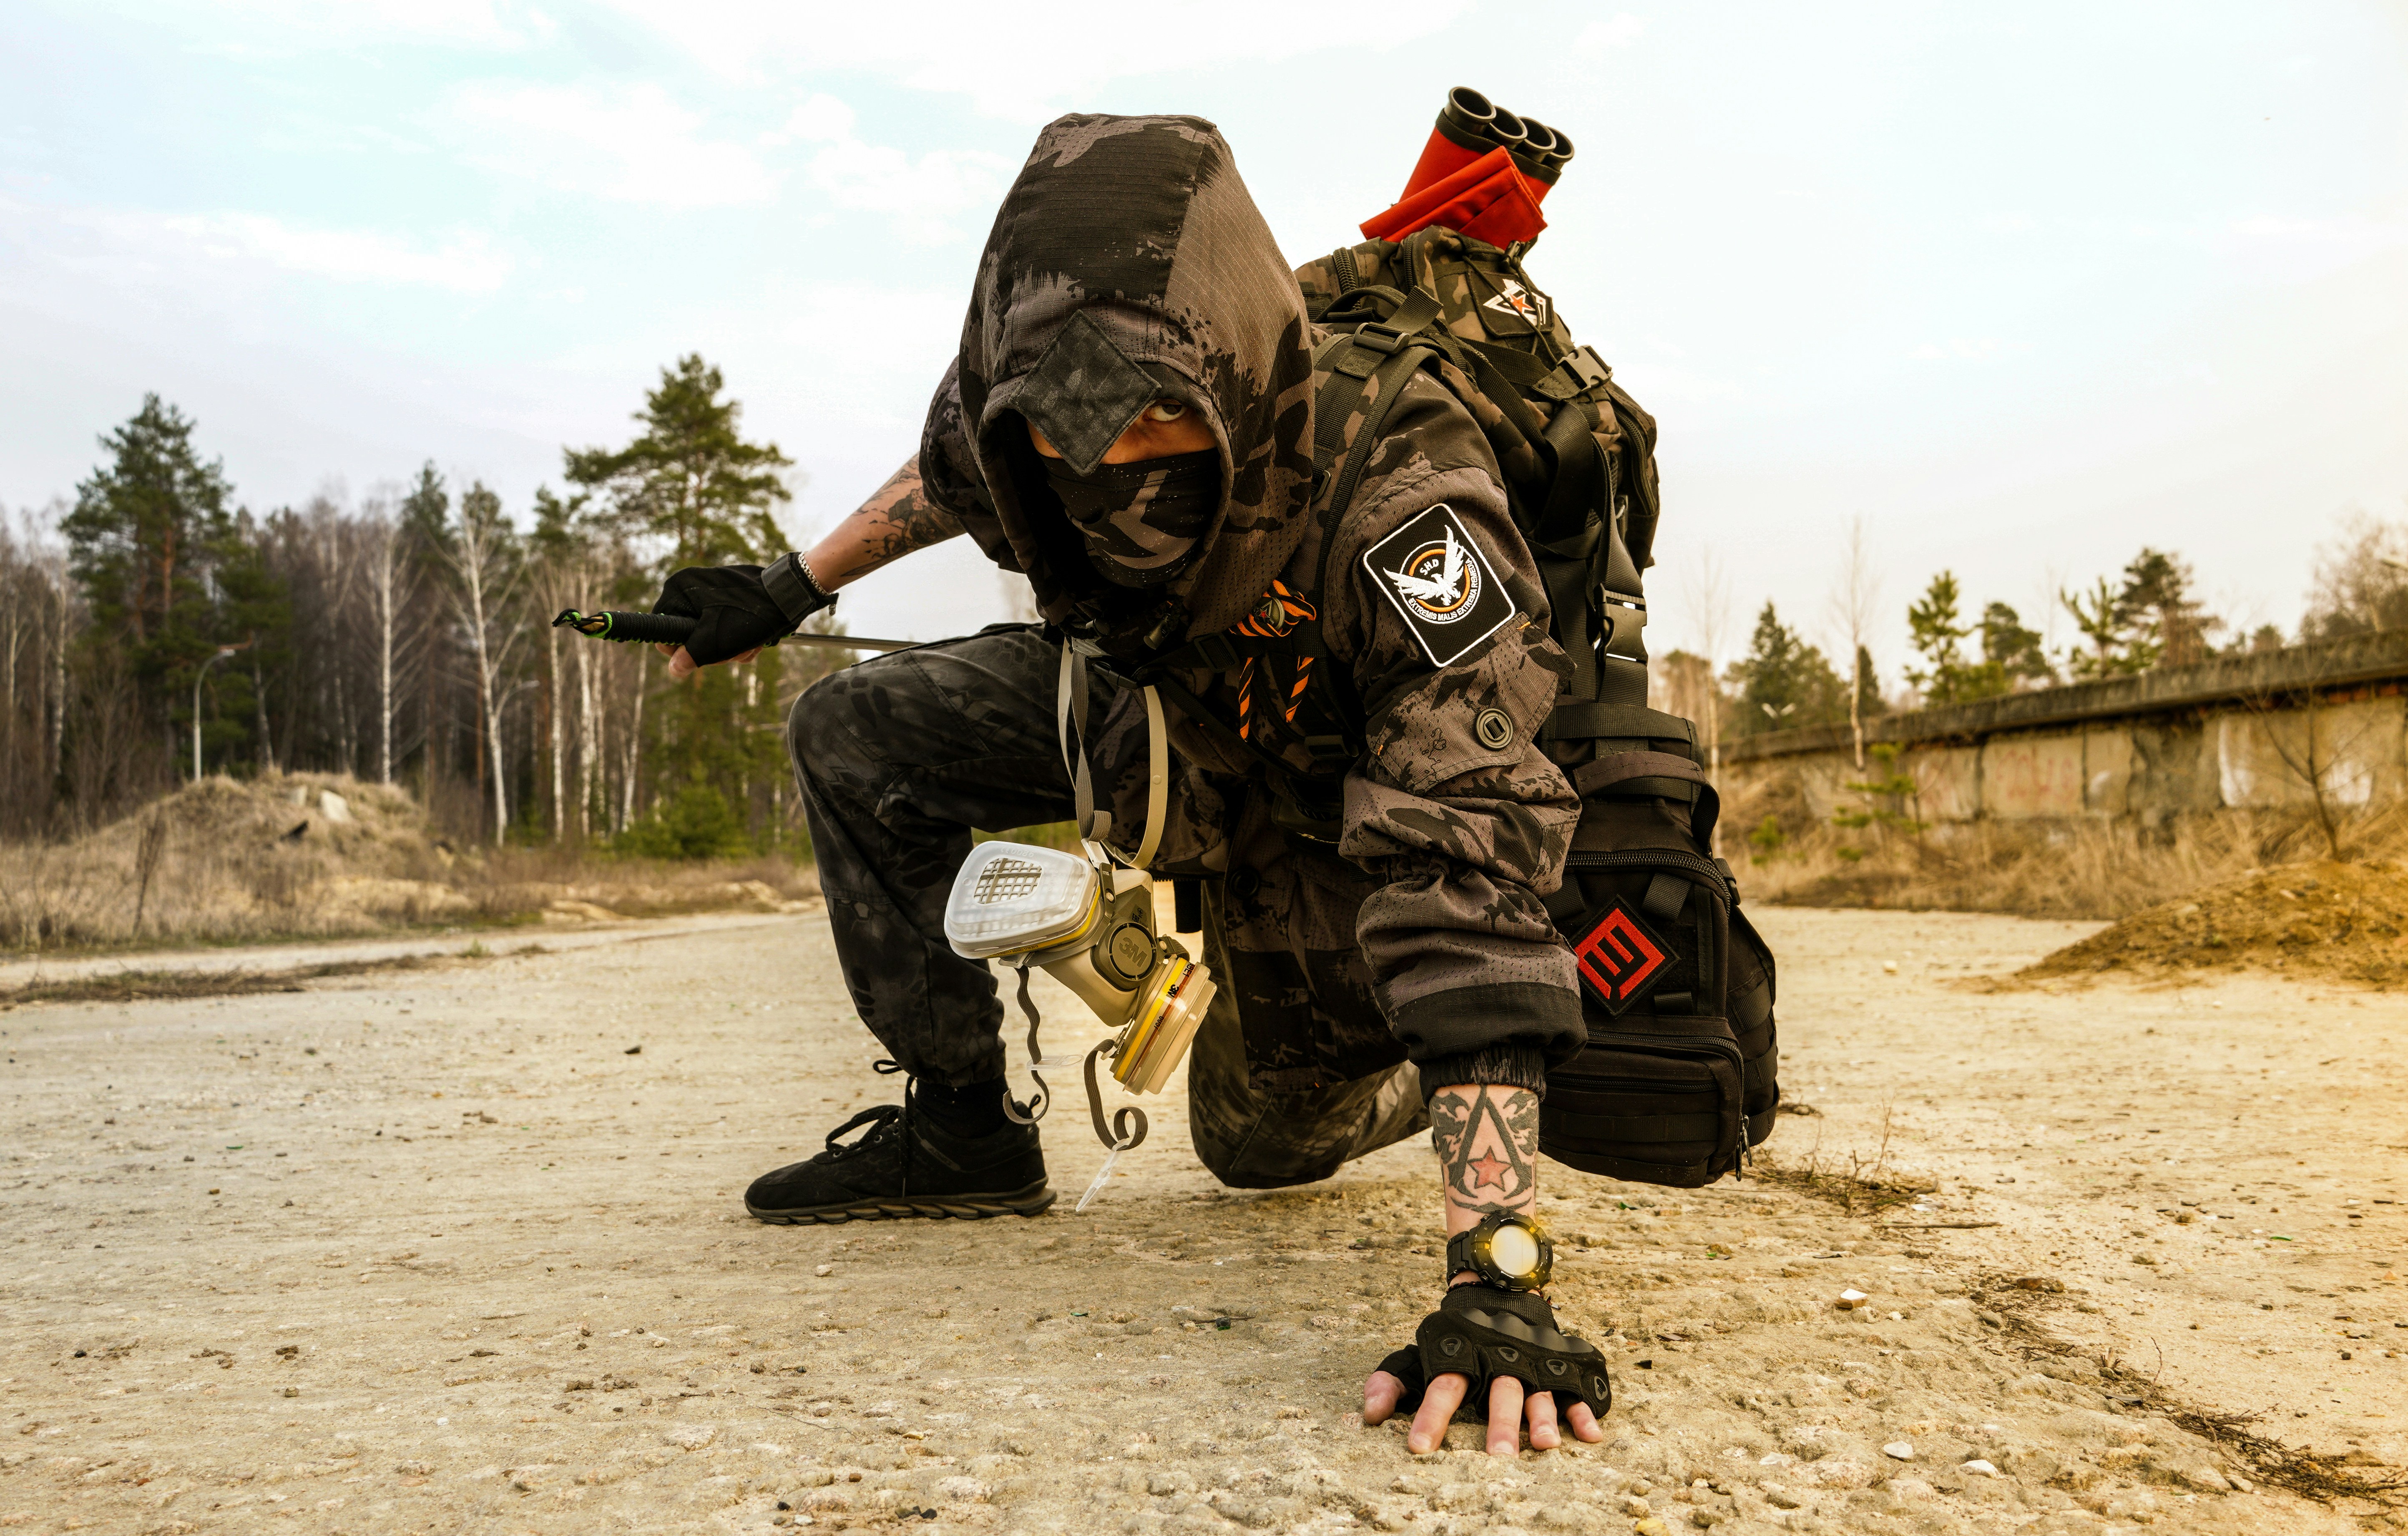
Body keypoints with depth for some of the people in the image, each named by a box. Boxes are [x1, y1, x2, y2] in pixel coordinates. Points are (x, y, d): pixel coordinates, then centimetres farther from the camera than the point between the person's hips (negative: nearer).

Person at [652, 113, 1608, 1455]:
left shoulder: (1398, 510, -46)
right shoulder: (1026, 404, -29)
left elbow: (1471, 863, -52)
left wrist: (1495, 1272, -57)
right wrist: (790, 590, 10)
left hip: (1323, 797, -4)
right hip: (1151, 703, 5)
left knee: (1263, 1138, 8)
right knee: (856, 737, -7)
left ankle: (1426, 1077, 38)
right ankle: (963, 1129, 5)